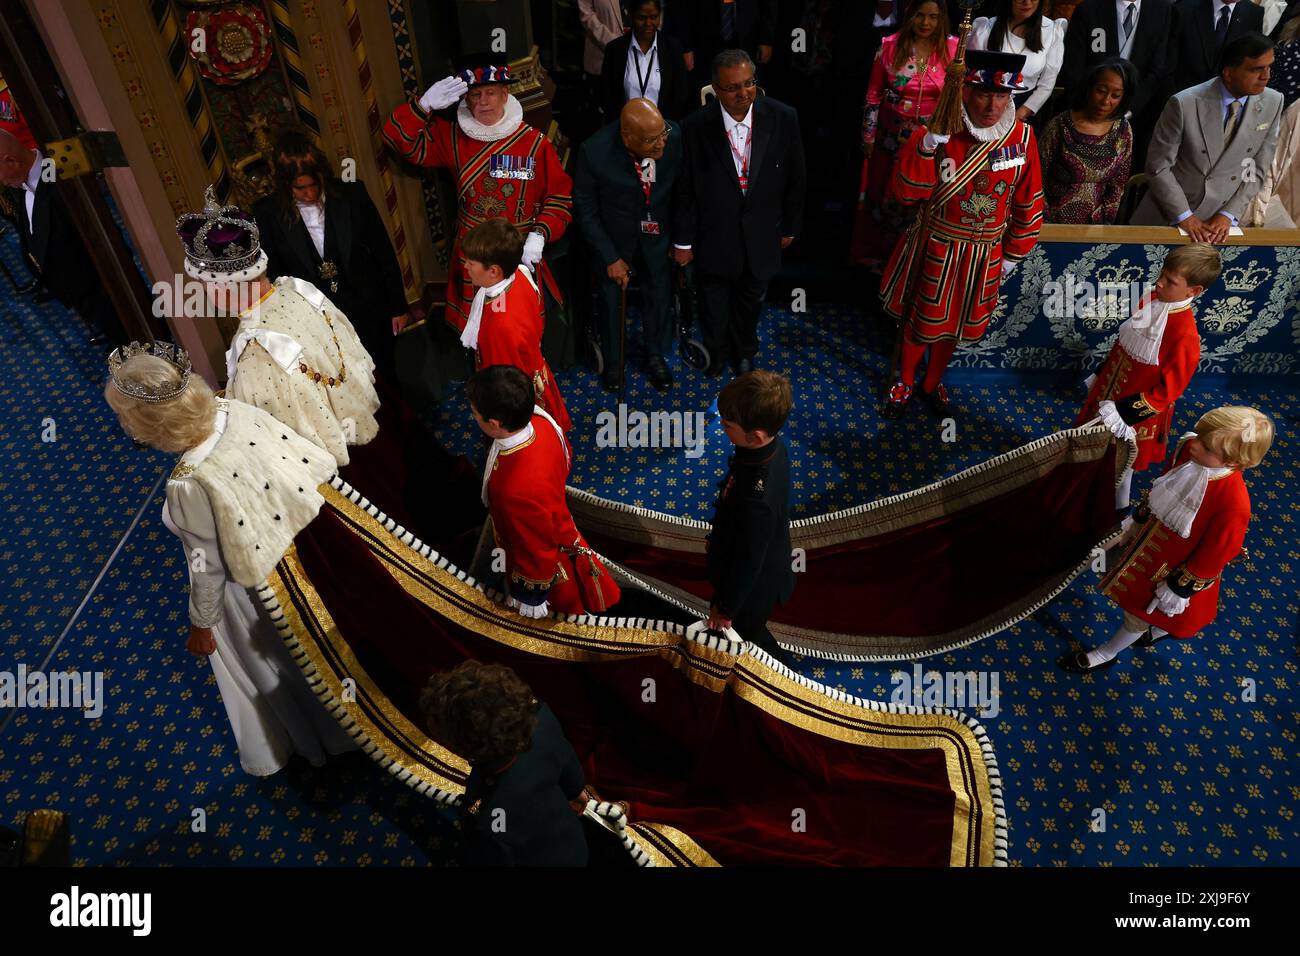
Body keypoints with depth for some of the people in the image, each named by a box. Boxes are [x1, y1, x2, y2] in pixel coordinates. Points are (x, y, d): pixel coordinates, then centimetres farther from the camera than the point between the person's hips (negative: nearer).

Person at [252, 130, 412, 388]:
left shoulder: (352, 194, -9)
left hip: (370, 314, 0)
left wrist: (399, 307, 2)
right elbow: (273, 272, 2)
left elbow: (384, 253, -2)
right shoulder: (268, 212, -9)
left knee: (387, 383, 16)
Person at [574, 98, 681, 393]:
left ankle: (655, 355, 45)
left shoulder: (675, 137, -25)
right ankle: (612, 360, 44)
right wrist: (610, 258, -14)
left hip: (657, 235, 2)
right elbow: (585, 210, -16)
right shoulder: (595, 153, -30)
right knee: (611, 299, 17)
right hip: (613, 237, -2)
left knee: (659, 294, 17)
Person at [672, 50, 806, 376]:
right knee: (714, 303, 22)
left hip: (761, 238, 2)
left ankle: (744, 351, 54)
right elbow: (685, 189, -9)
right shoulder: (696, 127, -19)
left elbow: (794, 178, -3)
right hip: (713, 238, -1)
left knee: (750, 301, 24)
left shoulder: (783, 118, -15)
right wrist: (682, 241, -3)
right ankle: (716, 352, 52)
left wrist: (790, 227, 5)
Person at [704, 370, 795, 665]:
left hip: (753, 586, -7)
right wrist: (718, 539, 16)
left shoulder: (756, 498, -45)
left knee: (746, 635, 23)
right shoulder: (771, 445, -19)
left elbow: (748, 562, -28)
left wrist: (726, 607, -11)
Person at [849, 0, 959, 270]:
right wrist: (868, 136, 0)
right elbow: (874, 94, -1)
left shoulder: (952, 48, -6)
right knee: (882, 192, 13)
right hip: (891, 135, 0)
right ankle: (874, 251, 33)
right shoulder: (889, 46, -7)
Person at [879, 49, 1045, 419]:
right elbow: (906, 191, -22)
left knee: (954, 323, 18)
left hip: (984, 254, 2)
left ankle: (932, 383, 42)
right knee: (919, 319, 13)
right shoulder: (942, 133, -15)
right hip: (935, 247, -2)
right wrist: (927, 145, -34)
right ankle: (904, 382, 38)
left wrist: (1013, 253, 5)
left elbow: (1029, 203, 1)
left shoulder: (1022, 138, -9)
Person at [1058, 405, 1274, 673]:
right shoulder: (1189, 449, -22)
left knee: (1139, 613, 18)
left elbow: (1213, 555, -24)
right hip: (1152, 541, 6)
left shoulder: (1233, 503, -39)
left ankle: (1105, 656, 43)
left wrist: (1180, 589, -11)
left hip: (1178, 567, -6)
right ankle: (1163, 629, 63)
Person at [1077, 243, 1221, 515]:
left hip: (1137, 409, -6)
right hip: (1110, 387, 6)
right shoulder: (1151, 298, -11)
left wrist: (1124, 413, -24)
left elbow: (1168, 390, -24)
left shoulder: (1185, 336, -31)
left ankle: (1118, 510, 41)